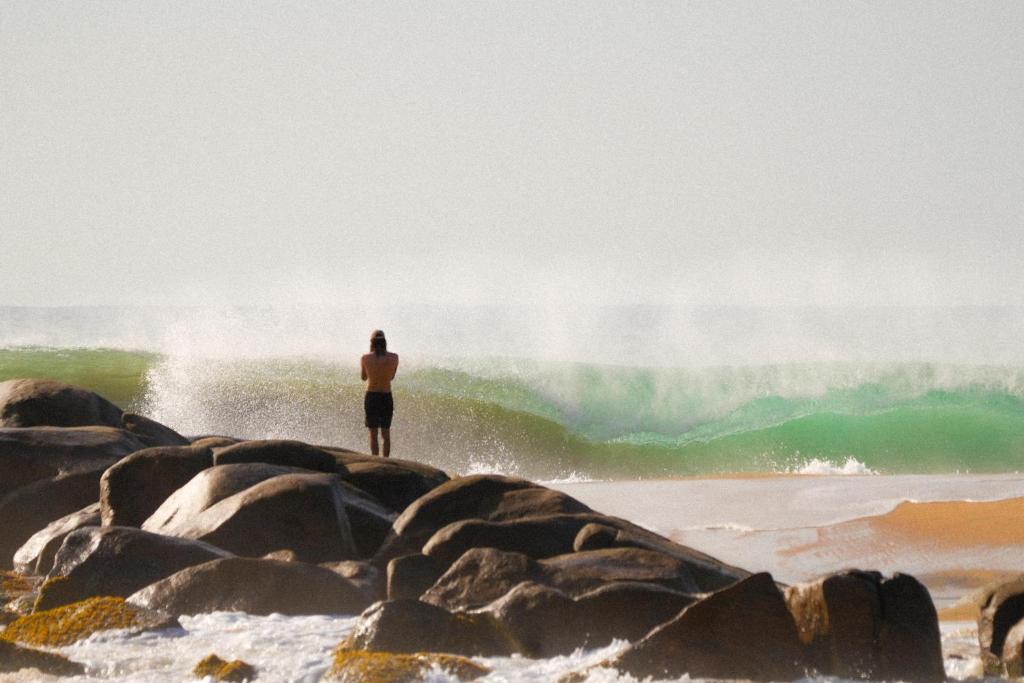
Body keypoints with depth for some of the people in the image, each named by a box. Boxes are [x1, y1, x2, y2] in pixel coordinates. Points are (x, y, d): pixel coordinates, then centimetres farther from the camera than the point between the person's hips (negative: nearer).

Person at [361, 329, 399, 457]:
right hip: (387, 397, 1)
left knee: (373, 434, 5)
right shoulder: (394, 357, -8)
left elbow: (364, 377, 6)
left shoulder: (366, 358, -10)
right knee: (386, 433, 14)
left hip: (371, 397, -1)